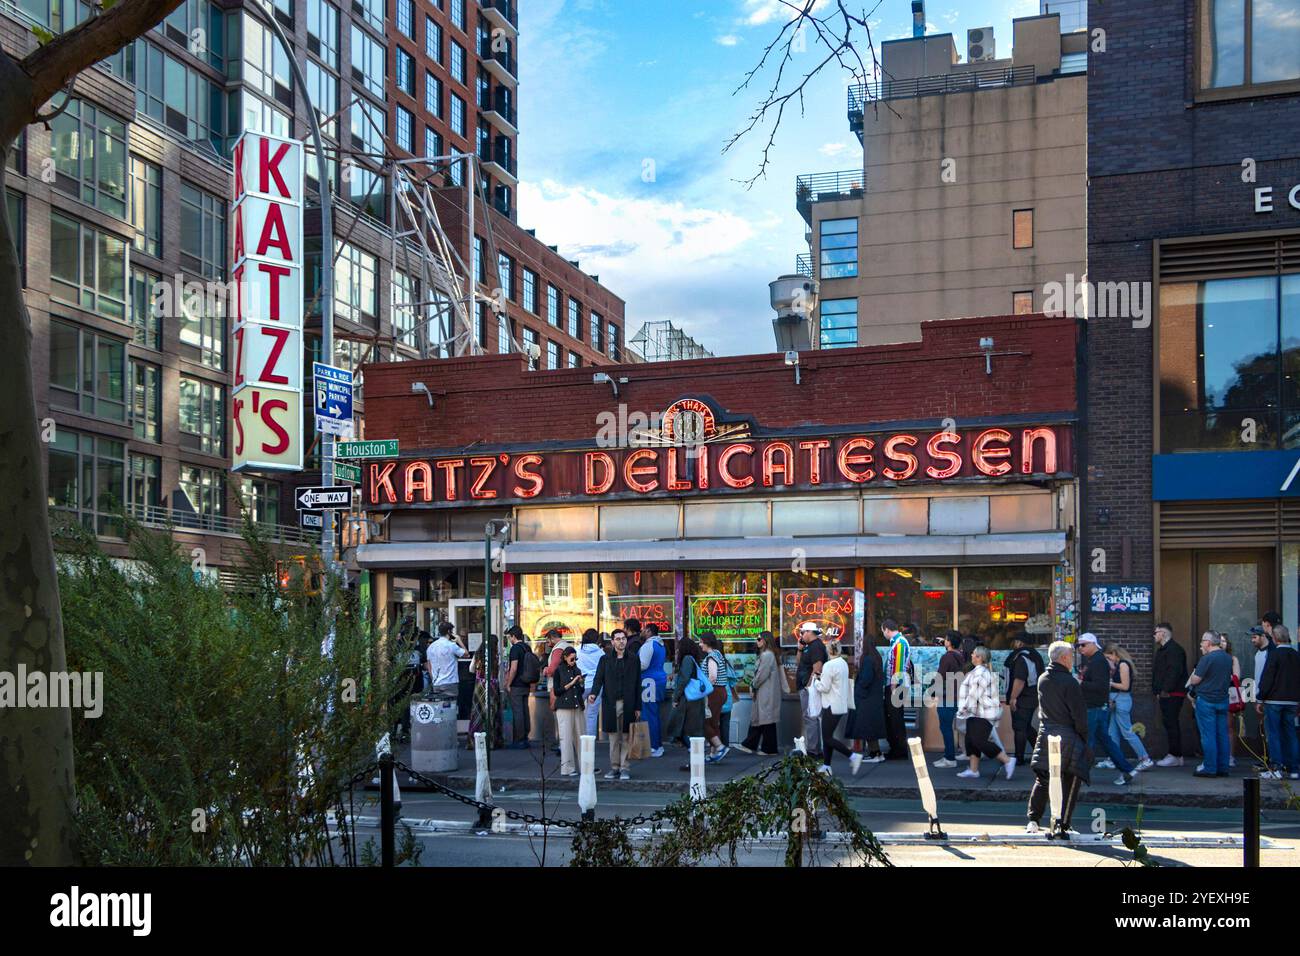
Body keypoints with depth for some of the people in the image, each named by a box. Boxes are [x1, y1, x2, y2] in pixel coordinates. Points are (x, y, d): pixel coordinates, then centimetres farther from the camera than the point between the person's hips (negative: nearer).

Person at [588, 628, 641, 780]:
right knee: (613, 737, 4)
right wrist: (594, 694, -20)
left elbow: (638, 685, 7)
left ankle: (624, 768, 6)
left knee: (626, 736, 0)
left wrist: (638, 707, 3)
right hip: (611, 704, 1)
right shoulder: (605, 660, 8)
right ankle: (614, 766, 12)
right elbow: (598, 679, 1)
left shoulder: (633, 659, 7)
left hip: (628, 704, 0)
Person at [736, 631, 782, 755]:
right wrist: (754, 686, 9)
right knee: (756, 719, 11)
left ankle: (769, 749, 2)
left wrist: (754, 686, -6)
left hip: (766, 694, -10)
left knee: (767, 721, -3)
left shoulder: (767, 655, -16)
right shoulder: (766, 654, 15)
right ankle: (749, 745, 14)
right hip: (763, 693, 10)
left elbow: (762, 675, -19)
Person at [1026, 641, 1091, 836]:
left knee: (1042, 780, 11)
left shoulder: (1042, 680, 7)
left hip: (1046, 735, 6)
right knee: (1070, 783, 5)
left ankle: (1033, 820, 5)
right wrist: (1084, 740, -3)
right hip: (1068, 738, -6)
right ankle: (1062, 825, 4)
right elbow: (1079, 715, -11)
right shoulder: (1070, 683, -14)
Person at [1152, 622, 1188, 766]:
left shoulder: (1174, 649, -13)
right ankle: (1174, 754, 16)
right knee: (1169, 723, 11)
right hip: (1165, 694, 11)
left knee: (1171, 723, -10)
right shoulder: (1163, 649, 21)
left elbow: (1175, 671, -23)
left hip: (1172, 694, -11)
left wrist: (1166, 690, -23)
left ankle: (1175, 756, -7)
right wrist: (1157, 690, 16)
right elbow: (1158, 672, 24)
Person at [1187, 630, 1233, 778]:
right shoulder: (1228, 658, 8)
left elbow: (1195, 680, -13)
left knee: (1208, 735, -3)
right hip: (1223, 700, 7)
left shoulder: (1207, 658, -16)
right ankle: (1222, 768, 13)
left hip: (1206, 700, -7)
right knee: (1222, 735, 9)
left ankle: (1210, 768, -2)